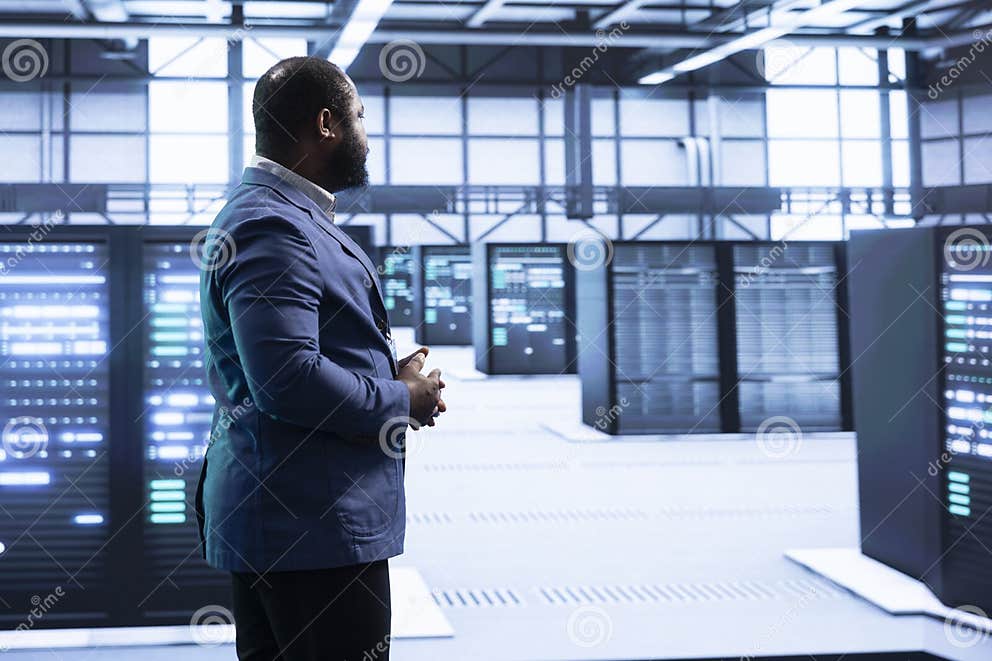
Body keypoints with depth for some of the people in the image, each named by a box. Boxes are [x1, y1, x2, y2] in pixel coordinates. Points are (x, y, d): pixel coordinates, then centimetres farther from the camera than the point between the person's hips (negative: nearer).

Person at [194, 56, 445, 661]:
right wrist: (404, 401, -12)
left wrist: (393, 375, 9)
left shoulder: (291, 217, 18)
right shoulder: (271, 227, -16)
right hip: (312, 523, -11)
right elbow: (287, 378, -26)